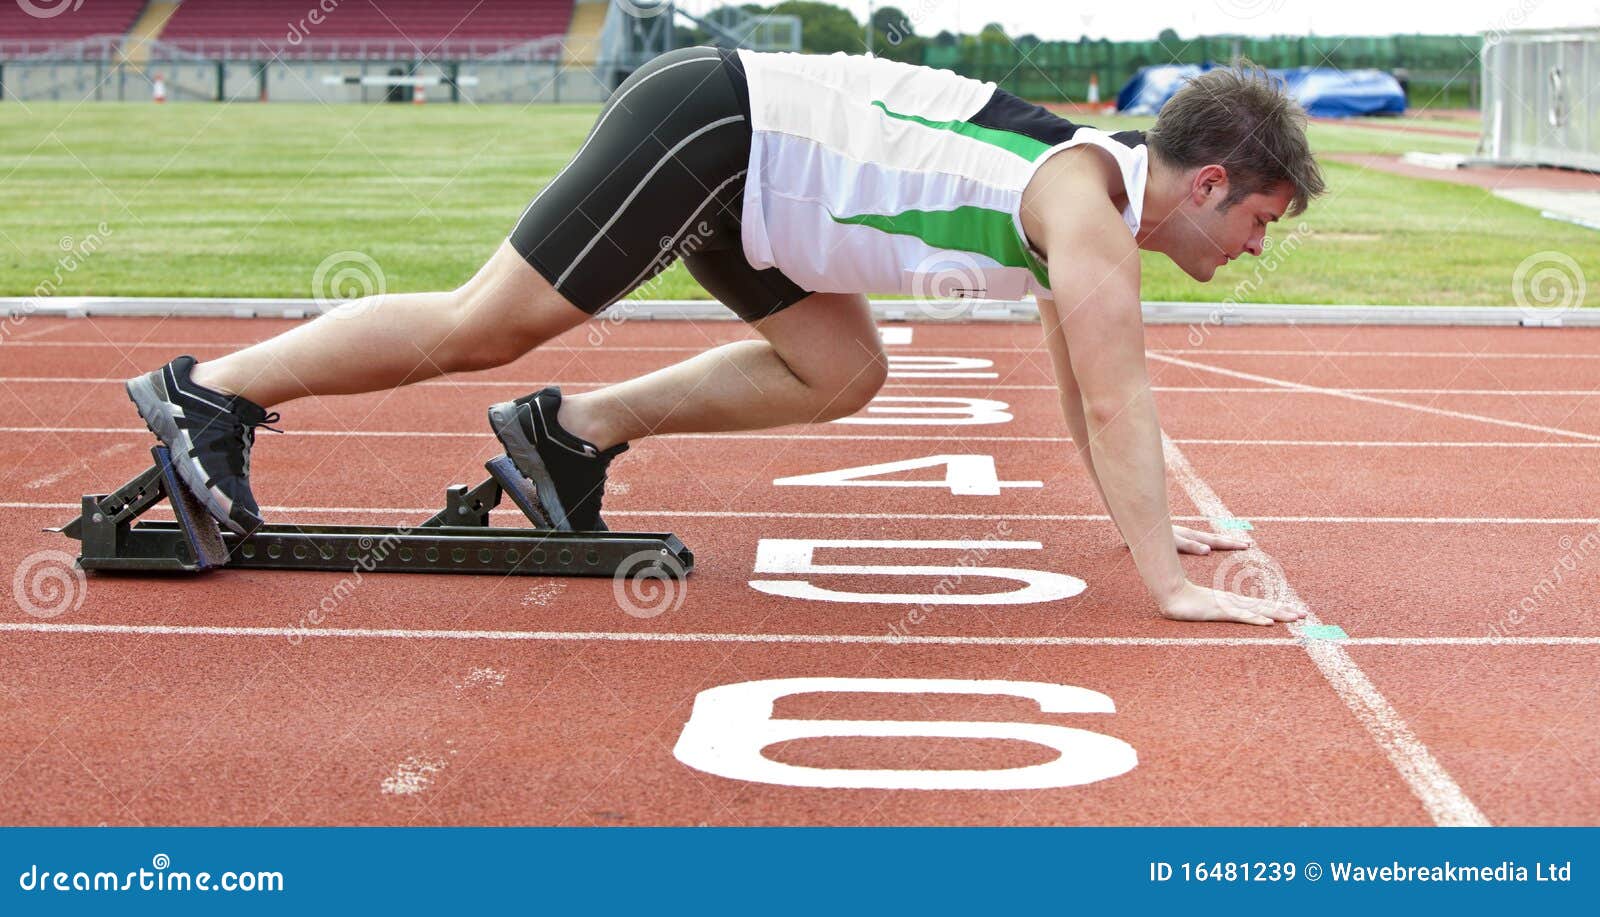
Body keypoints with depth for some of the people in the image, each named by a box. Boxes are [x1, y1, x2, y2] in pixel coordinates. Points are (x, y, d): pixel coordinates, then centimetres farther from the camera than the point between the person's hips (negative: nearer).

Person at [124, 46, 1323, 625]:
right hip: (706, 126, -9)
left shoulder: (1087, 185, 12)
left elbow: (1083, 387, 22)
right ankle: (210, 391, 3)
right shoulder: (1086, 207, -16)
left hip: (748, 155, 9)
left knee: (840, 376, 12)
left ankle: (572, 431, 13)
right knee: (482, 326, -6)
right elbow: (1115, 401, -22)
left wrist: (1146, 522, 22)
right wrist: (1169, 586, -21)